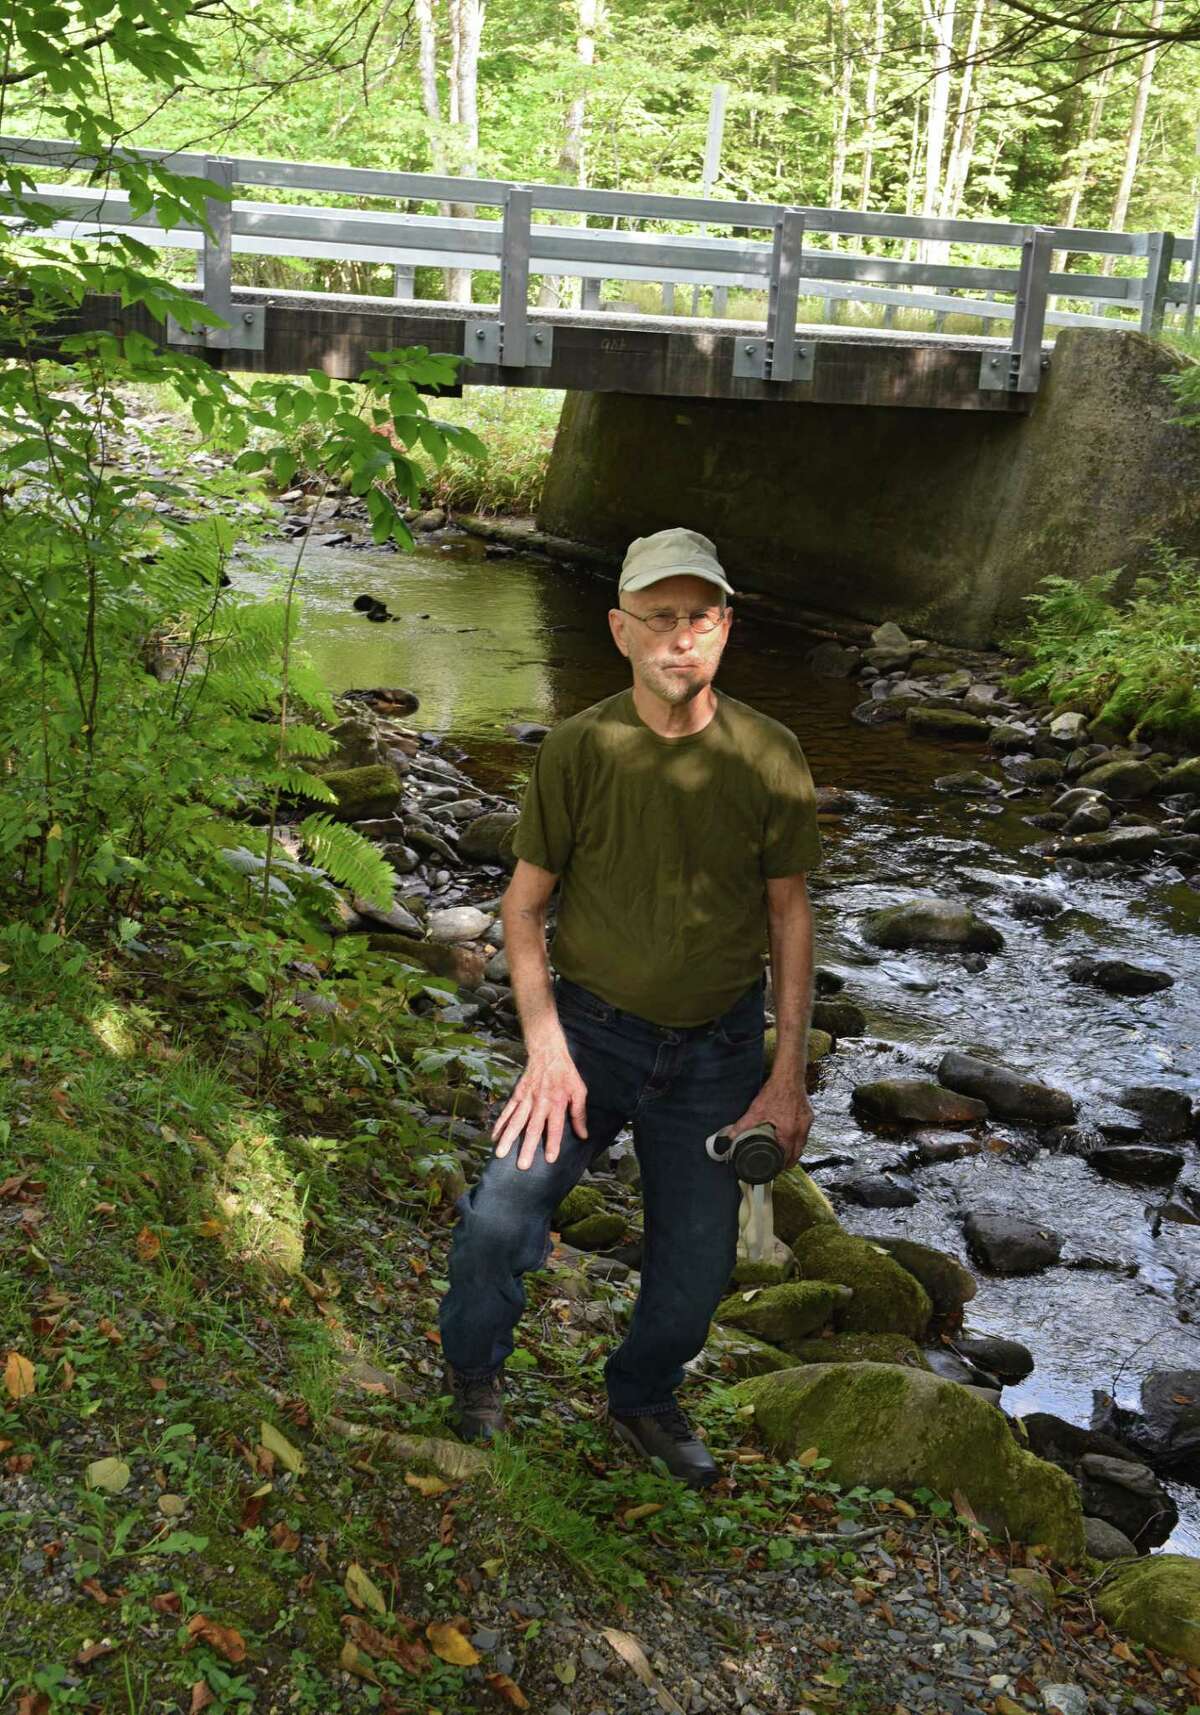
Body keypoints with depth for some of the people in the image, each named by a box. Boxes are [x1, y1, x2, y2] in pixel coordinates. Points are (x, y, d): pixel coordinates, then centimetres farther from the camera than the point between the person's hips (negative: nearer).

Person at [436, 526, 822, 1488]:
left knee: (697, 1265, 10)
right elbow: (525, 902, -4)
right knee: (499, 1217, -16)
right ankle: (473, 1382, 16)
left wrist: (789, 1074, -1)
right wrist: (546, 1044, -13)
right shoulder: (579, 749, -12)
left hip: (716, 1052, 2)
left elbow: (789, 913, 0)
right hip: (593, 1031, -1)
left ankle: (645, 1401, 42)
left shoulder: (768, 758, -8)